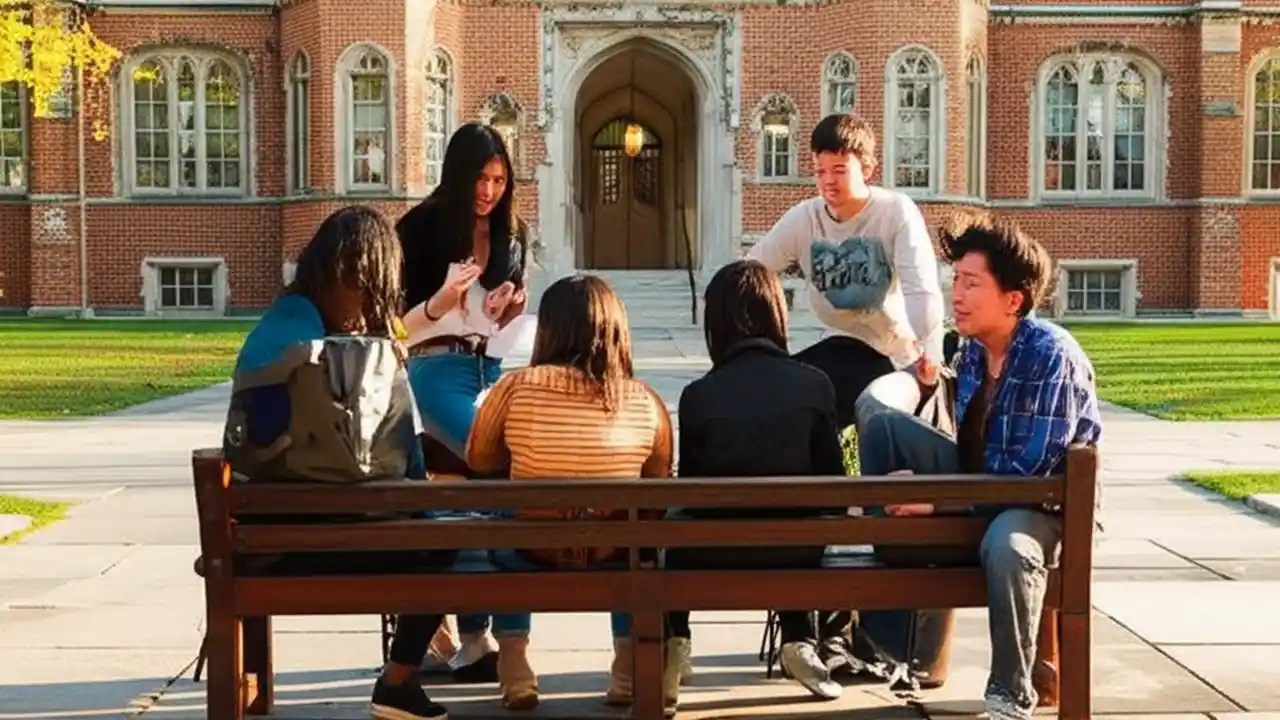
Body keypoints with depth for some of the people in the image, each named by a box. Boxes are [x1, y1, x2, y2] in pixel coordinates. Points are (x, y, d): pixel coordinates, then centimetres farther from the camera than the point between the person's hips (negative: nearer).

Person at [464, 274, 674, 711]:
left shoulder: (516, 387, -8)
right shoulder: (646, 401, -6)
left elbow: (478, 458, 8)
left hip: (531, 554, -1)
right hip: (616, 555, 1)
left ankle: (514, 666, 24)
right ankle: (629, 667, 29)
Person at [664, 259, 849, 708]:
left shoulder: (697, 394, -9)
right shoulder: (814, 384, -7)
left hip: (716, 554, -1)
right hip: (796, 551, 1)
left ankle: (671, 650, 20)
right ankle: (800, 644, 29)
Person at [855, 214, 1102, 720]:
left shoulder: (1052, 356, -20)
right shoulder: (972, 351, 2)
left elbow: (1030, 469, -25)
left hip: (1038, 499, -7)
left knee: (1006, 547, -42)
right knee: (879, 421, -8)